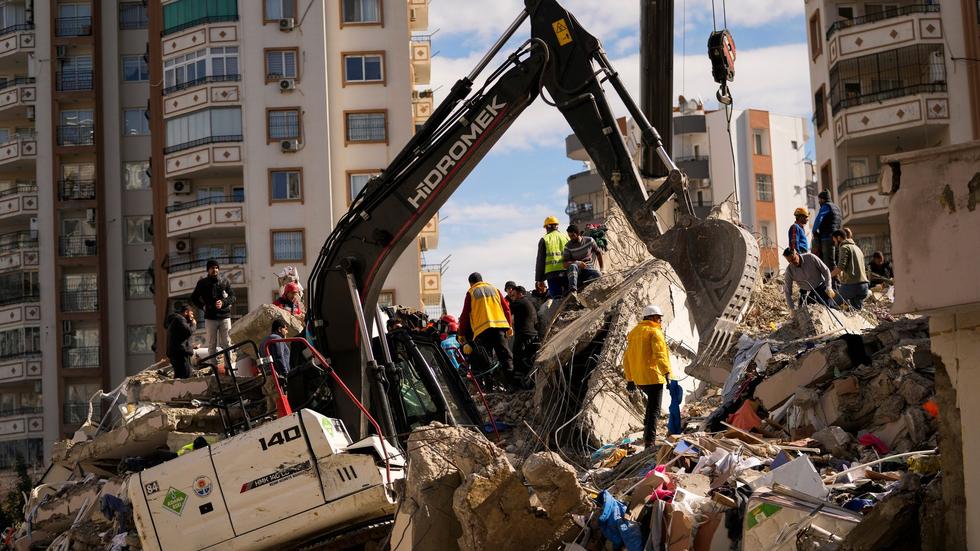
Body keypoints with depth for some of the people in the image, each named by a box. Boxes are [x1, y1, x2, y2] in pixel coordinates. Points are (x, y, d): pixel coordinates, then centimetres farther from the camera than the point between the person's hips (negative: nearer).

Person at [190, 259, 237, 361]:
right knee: (212, 345, 0)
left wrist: (223, 302, -10)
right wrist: (203, 306, 2)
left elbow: (233, 297, 8)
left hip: (224, 316, 1)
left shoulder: (225, 282, 9)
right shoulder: (203, 283, 7)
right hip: (210, 317, -1)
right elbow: (194, 297, 17)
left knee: (226, 343, -1)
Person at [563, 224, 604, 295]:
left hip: (589, 269, 1)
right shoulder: (568, 246, -3)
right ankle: (573, 291, -55)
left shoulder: (589, 241, -1)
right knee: (573, 266, -39)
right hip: (576, 270, -1)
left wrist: (601, 268, 14)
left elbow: (598, 253, 13)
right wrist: (577, 263, -25)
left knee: (598, 274, -34)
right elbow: (565, 264, -8)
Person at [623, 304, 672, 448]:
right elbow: (659, 354, -22)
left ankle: (647, 432, 19)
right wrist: (666, 372, -27)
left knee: (651, 404, 27)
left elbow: (627, 358, 20)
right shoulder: (655, 332, -8)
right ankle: (650, 441, -9)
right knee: (653, 409, -4)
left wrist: (629, 379, 25)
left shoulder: (633, 332, 16)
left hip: (639, 379, 7)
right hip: (653, 377, -7)